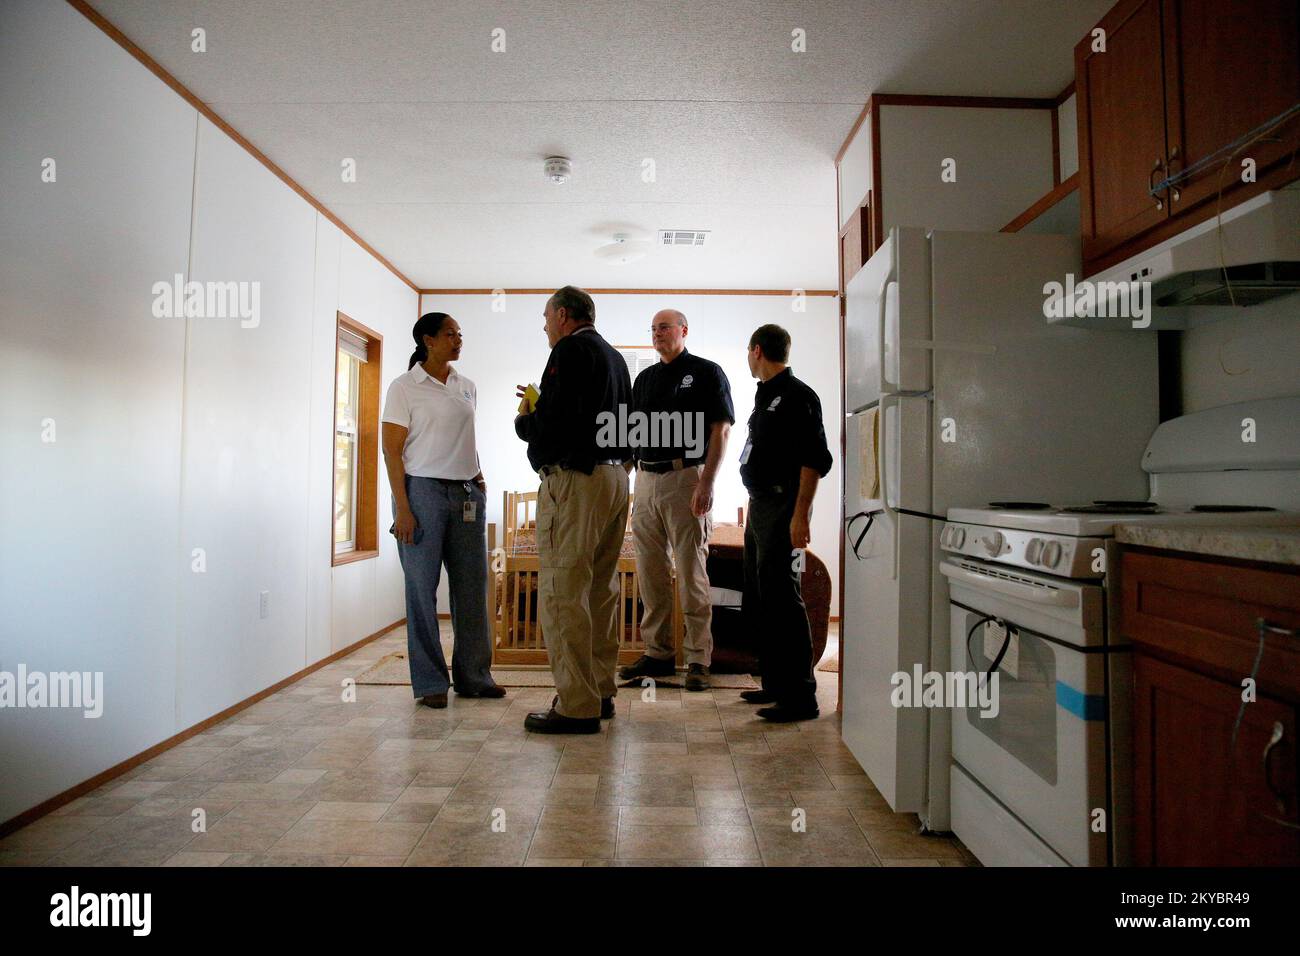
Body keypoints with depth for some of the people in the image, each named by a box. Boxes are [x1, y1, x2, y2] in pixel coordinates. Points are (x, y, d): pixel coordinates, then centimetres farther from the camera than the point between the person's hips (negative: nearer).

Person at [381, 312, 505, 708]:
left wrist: (477, 476, 11)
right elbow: (391, 449, -7)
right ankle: (430, 682, 13)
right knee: (422, 587, 1)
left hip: (467, 494, 6)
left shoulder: (466, 387, 14)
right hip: (423, 490, -5)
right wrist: (402, 508, -14)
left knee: (472, 585, 8)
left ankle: (474, 676, 20)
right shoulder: (405, 386, -2)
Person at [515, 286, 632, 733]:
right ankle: (601, 692, 22)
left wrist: (523, 420, 2)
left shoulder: (570, 350, -8)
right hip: (614, 476, 10)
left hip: (574, 481, -10)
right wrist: (542, 406, 22)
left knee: (562, 593, -6)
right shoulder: (615, 357, 21)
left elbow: (555, 424, -20)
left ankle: (577, 706, -3)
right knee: (601, 589, 13)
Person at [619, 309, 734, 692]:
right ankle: (657, 653, 18)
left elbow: (721, 430, -8)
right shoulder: (645, 378, 18)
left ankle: (698, 660, 3)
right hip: (645, 480, 6)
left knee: (691, 574, -4)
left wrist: (706, 484, -17)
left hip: (685, 478, -6)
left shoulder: (706, 372, 0)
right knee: (650, 574, 8)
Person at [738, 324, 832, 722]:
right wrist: (757, 509, 18)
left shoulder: (796, 395, -10)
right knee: (757, 602, 14)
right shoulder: (765, 395, 18)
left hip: (782, 506, -10)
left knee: (780, 599, -9)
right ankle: (776, 684, 25)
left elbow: (815, 460, -17)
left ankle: (800, 696, -1)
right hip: (759, 506, 10)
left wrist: (800, 516, -23)